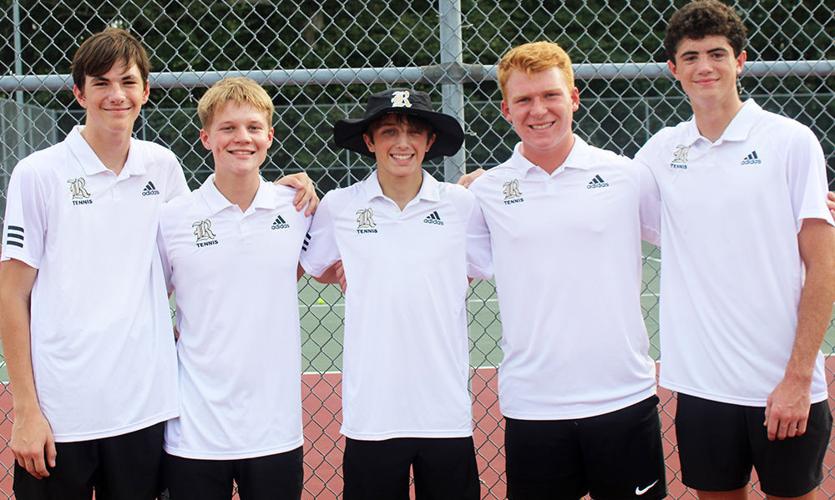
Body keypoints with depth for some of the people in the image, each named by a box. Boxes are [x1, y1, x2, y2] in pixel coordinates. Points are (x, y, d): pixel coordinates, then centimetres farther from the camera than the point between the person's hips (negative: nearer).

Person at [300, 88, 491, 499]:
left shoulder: (462, 204, 1)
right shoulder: (339, 207, 1)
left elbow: (489, 269, 13)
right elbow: (304, 267, 15)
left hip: (447, 414, 0)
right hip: (370, 414, 0)